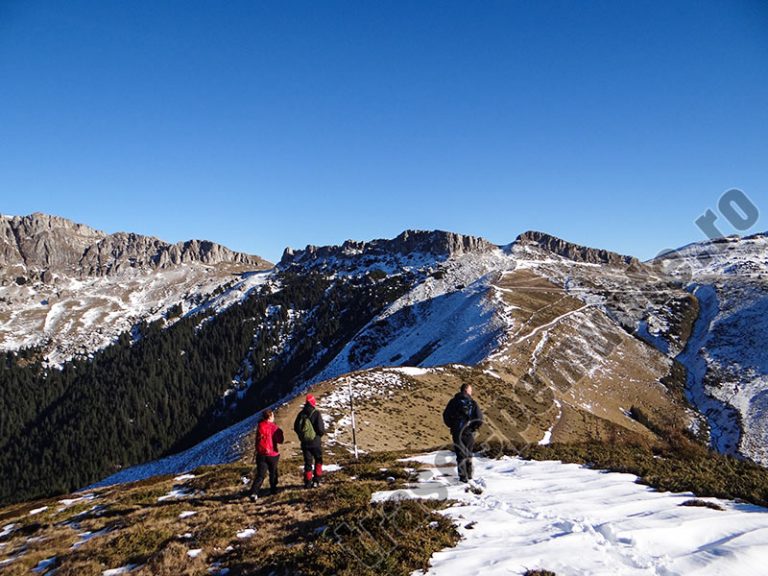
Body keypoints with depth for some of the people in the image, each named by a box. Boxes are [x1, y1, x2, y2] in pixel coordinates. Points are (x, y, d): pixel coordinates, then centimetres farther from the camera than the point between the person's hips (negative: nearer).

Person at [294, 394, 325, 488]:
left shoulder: (301, 414, 0)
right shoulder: (316, 413, -14)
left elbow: (296, 428, 4)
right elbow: (321, 429, -17)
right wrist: (321, 433, 4)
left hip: (305, 443, 3)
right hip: (315, 442, -3)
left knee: (308, 462, 13)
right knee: (318, 461, 15)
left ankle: (308, 482, 12)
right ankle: (316, 480, 10)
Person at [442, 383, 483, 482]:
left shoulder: (453, 401, 1)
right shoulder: (472, 403, -7)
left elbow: (446, 415, 0)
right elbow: (479, 418, -12)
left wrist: (452, 426, 14)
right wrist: (475, 428, 6)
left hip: (457, 432, 1)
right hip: (469, 433, -1)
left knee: (460, 455, 8)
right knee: (468, 454, 17)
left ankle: (463, 477, 2)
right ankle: (469, 475, 22)